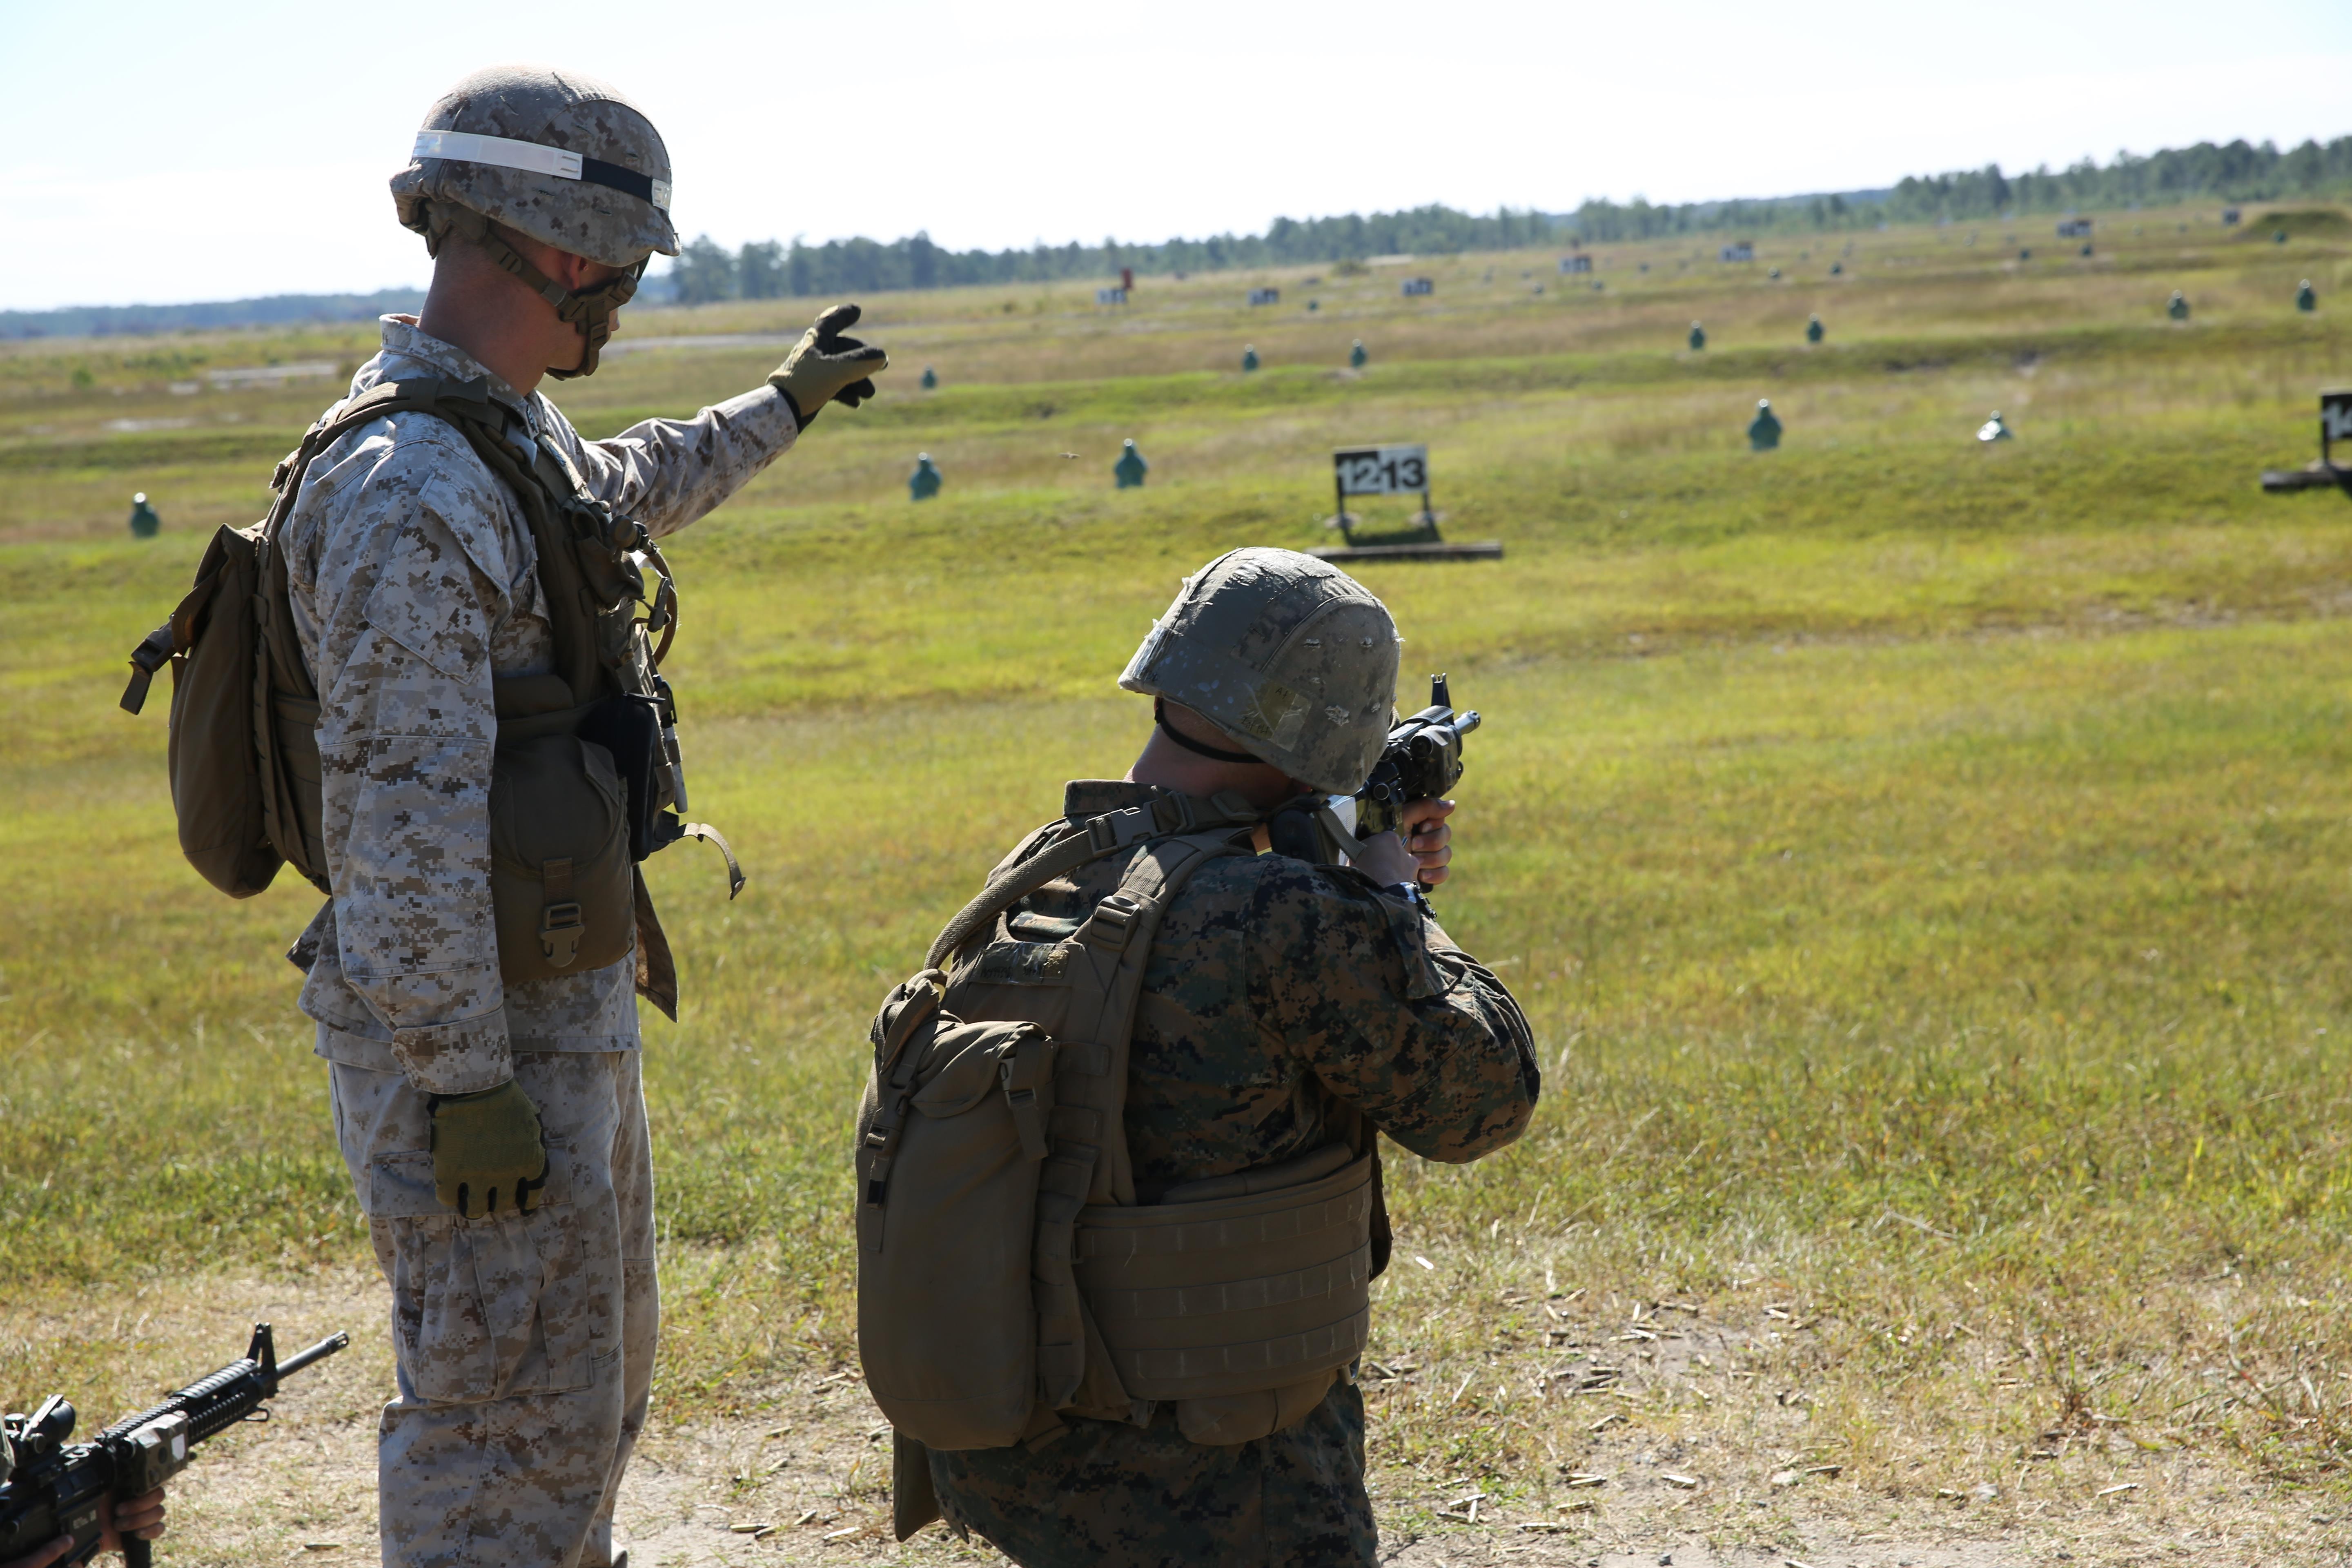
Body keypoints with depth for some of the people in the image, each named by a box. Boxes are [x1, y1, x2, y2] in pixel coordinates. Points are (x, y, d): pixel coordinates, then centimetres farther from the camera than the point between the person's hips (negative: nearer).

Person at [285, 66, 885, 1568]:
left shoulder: (508, 437, 10)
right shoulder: (408, 495, -23)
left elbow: (628, 492, 35)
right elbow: (406, 811, -26)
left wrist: (782, 405, 48)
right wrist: (466, 1085, -26)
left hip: (570, 1004, 10)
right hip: (477, 1034, -10)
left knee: (593, 1385, 22)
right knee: (508, 1422, -3)